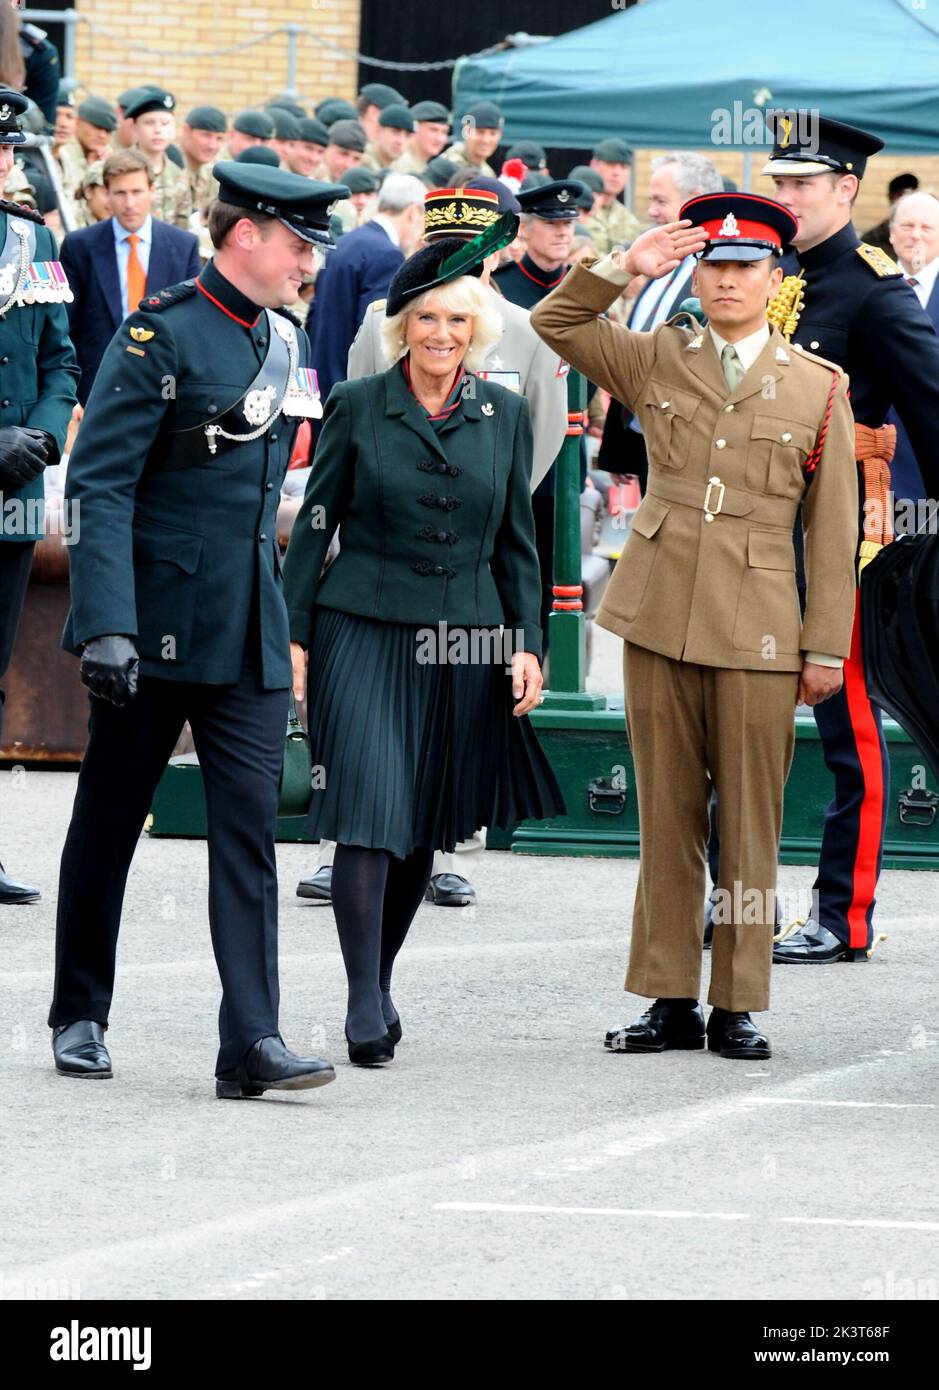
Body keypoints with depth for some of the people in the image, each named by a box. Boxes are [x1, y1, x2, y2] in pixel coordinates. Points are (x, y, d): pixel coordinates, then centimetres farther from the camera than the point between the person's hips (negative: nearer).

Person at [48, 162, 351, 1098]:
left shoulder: (282, 342, 11)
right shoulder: (161, 334, -11)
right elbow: (99, 486, -17)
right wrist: (106, 625, -25)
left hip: (248, 636, 6)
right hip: (157, 627, -6)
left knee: (249, 829, -4)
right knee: (108, 826, 8)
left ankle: (252, 1041, -9)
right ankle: (79, 1019, 21)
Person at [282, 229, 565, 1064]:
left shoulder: (504, 415, 7)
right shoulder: (356, 408, 0)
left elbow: (516, 541, 12)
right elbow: (315, 525, 3)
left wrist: (527, 645, 5)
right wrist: (294, 634, -2)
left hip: (466, 643, 3)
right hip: (366, 632, -3)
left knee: (429, 824, 8)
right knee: (371, 810, -14)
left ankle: (382, 977, 24)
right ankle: (364, 1001, -11)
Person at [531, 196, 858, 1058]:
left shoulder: (820, 388, 5)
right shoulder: (656, 361, 9)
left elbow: (832, 532, 5)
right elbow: (553, 325, 13)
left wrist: (826, 646, 1)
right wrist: (623, 269, -1)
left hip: (757, 632, -2)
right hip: (659, 620, 2)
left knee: (750, 824, 0)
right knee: (667, 818, 6)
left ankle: (737, 1005, 6)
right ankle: (669, 1000, 11)